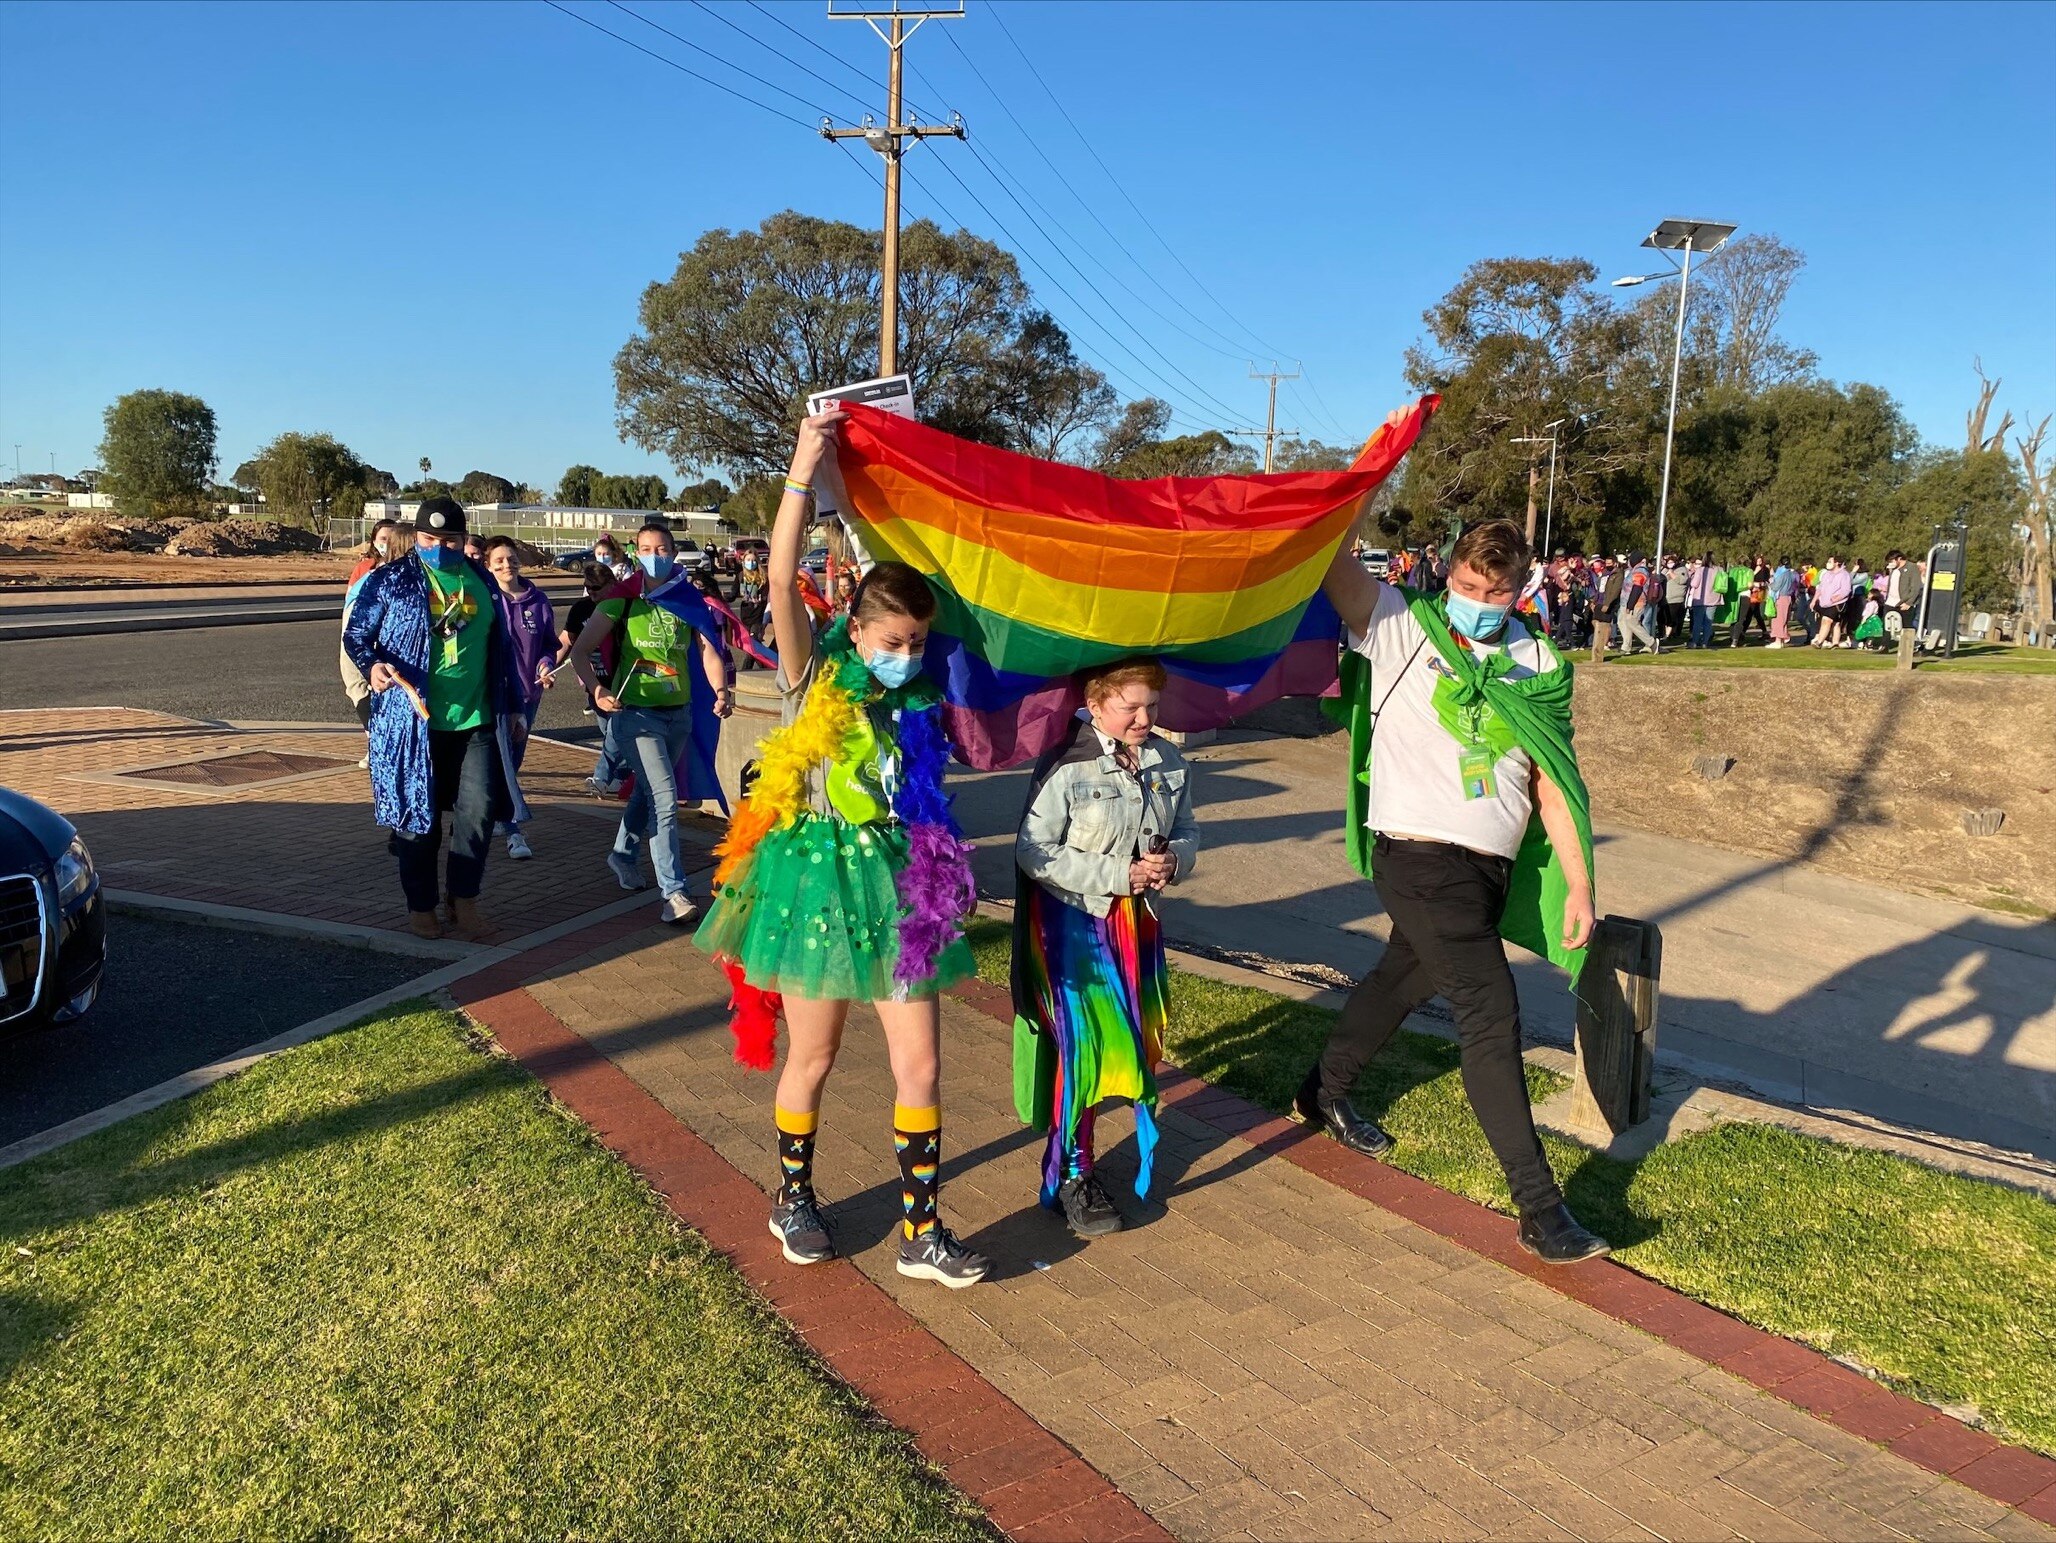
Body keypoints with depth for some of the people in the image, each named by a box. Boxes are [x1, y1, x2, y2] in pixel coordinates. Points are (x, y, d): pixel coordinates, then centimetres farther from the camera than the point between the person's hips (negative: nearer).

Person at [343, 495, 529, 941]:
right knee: (418, 814, 6)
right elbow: (355, 634, 1)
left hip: (476, 721, 3)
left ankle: (464, 900, 14)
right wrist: (371, 664, -21)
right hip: (412, 721, -3)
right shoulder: (390, 580, 0)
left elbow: (500, 647, 18)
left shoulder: (481, 581, 12)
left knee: (479, 809, -2)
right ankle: (420, 906, 20)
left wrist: (510, 705, 18)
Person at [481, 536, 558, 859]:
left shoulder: (538, 601, 4)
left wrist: (546, 665, -7)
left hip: (527, 692, 4)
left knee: (514, 760, 11)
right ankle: (514, 831, 1)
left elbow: (549, 644, 13)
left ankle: (497, 816, 25)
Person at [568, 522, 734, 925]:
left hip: (679, 713, 4)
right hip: (636, 712, -4)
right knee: (664, 797, -16)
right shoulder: (621, 601, -3)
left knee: (647, 791, 21)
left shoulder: (689, 602, 6)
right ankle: (673, 891, -15)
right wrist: (596, 689, -22)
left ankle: (624, 853, 46)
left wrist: (721, 690, -22)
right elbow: (581, 650, -5)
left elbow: (709, 650, -4)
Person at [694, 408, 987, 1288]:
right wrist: (804, 472, -25)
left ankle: (921, 1232, 16)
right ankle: (793, 1197, 34)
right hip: (819, 878, -3)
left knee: (919, 1064, 3)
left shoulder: (919, 703, 5)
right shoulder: (817, 679, -6)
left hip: (901, 887, 4)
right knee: (811, 1058, 10)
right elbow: (782, 582, -20)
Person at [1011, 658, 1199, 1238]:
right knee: (1080, 1043, -5)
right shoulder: (1065, 766, -17)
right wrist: (1118, 875, -21)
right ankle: (1070, 1175, 10)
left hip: (1138, 919, 6)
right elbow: (1034, 852, -19)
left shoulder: (1167, 761, 2)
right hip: (1073, 923, -6)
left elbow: (1187, 830, 13)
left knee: (1135, 1036, 13)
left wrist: (1174, 859, -11)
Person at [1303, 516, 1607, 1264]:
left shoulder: (1537, 667, 6)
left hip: (1492, 867, 6)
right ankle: (1539, 1208, -3)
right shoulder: (1398, 626, -4)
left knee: (1403, 979, 22)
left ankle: (1324, 1094, 47)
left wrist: (1579, 884, 1)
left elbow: (1554, 781, 5)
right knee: (1492, 1015, -10)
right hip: (1419, 858, -6)